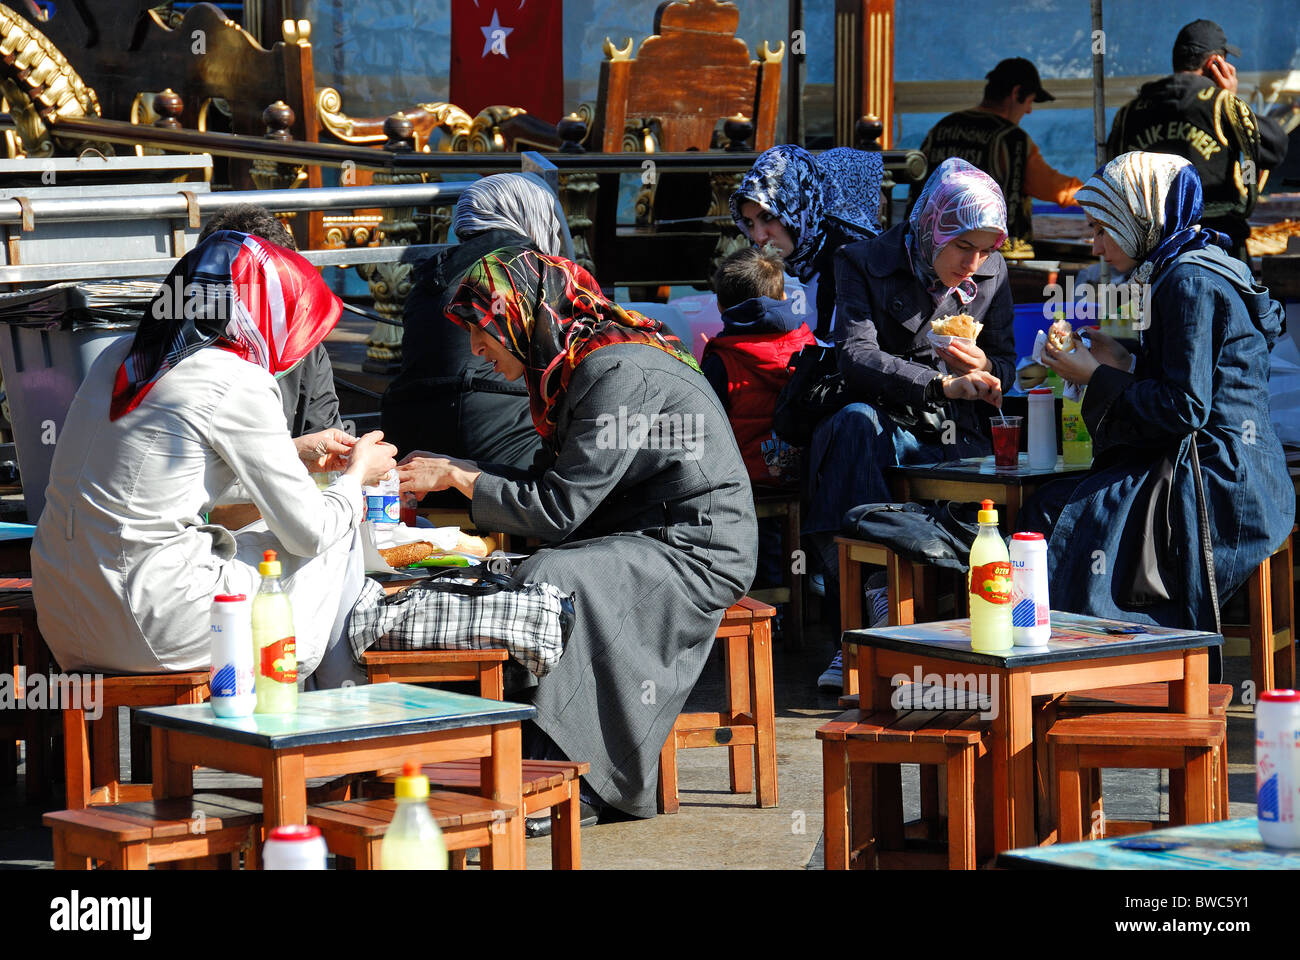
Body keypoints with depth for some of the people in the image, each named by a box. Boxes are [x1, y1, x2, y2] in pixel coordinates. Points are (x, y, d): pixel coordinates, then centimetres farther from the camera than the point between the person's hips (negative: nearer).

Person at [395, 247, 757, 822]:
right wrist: (453, 470, 9)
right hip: (645, 544, 10)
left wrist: (459, 478, -10)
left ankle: (564, 770, -23)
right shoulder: (575, 367, 10)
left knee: (550, 578, -29)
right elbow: (549, 483, 15)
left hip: (697, 552, -10)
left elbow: (558, 509, -20)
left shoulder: (619, 373, -20)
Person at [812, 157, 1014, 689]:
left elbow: (1006, 369, 18)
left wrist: (983, 367, -8)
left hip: (959, 440, 3)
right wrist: (941, 384, -29)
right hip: (888, 430, -2)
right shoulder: (865, 263, -1)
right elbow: (855, 356, -15)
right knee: (856, 421, -39)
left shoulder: (992, 274, 11)